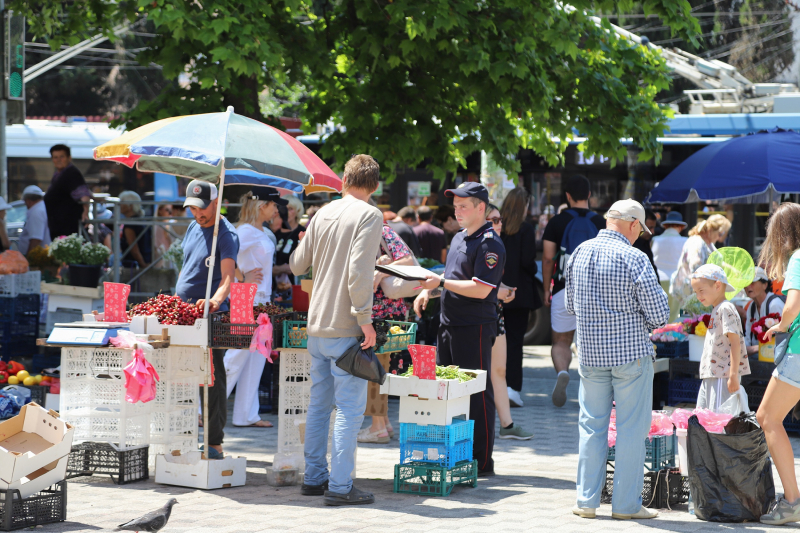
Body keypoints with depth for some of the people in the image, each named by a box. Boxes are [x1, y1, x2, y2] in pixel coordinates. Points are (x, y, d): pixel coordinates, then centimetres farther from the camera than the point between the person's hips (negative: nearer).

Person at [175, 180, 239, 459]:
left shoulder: (226, 234, -11)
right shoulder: (193, 228, 14)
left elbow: (228, 276, -25)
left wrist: (216, 300, -43)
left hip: (211, 315, -8)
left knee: (212, 379, -9)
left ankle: (215, 444, -8)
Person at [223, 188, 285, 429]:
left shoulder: (263, 233, 14)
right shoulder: (246, 231, -15)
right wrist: (242, 278, -18)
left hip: (261, 300, 9)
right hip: (246, 301, -9)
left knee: (256, 359, 10)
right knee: (236, 357, -7)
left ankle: (247, 415, 15)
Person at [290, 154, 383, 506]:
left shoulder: (323, 214, 11)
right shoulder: (369, 216, -8)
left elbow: (297, 265, 18)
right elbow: (358, 270, -19)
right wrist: (365, 318, -15)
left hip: (317, 325, 7)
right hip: (345, 327, -7)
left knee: (319, 403, 15)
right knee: (350, 407, -4)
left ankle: (314, 478, 20)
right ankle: (340, 487, -7)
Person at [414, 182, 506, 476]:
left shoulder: (490, 244, -13)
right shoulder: (459, 238, 17)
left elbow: (481, 289, -21)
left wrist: (441, 282, -18)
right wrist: (429, 290, 10)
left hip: (475, 328, -9)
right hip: (449, 324, 9)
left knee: (476, 395, -5)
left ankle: (482, 461, 1)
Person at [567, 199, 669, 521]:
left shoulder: (580, 253, 5)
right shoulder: (634, 258, -13)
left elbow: (570, 306, 15)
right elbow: (659, 314, -12)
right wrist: (640, 317, 9)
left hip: (590, 353, 5)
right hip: (631, 353, -5)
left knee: (591, 426, 12)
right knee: (631, 429, 3)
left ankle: (586, 500, 12)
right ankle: (626, 503, 5)